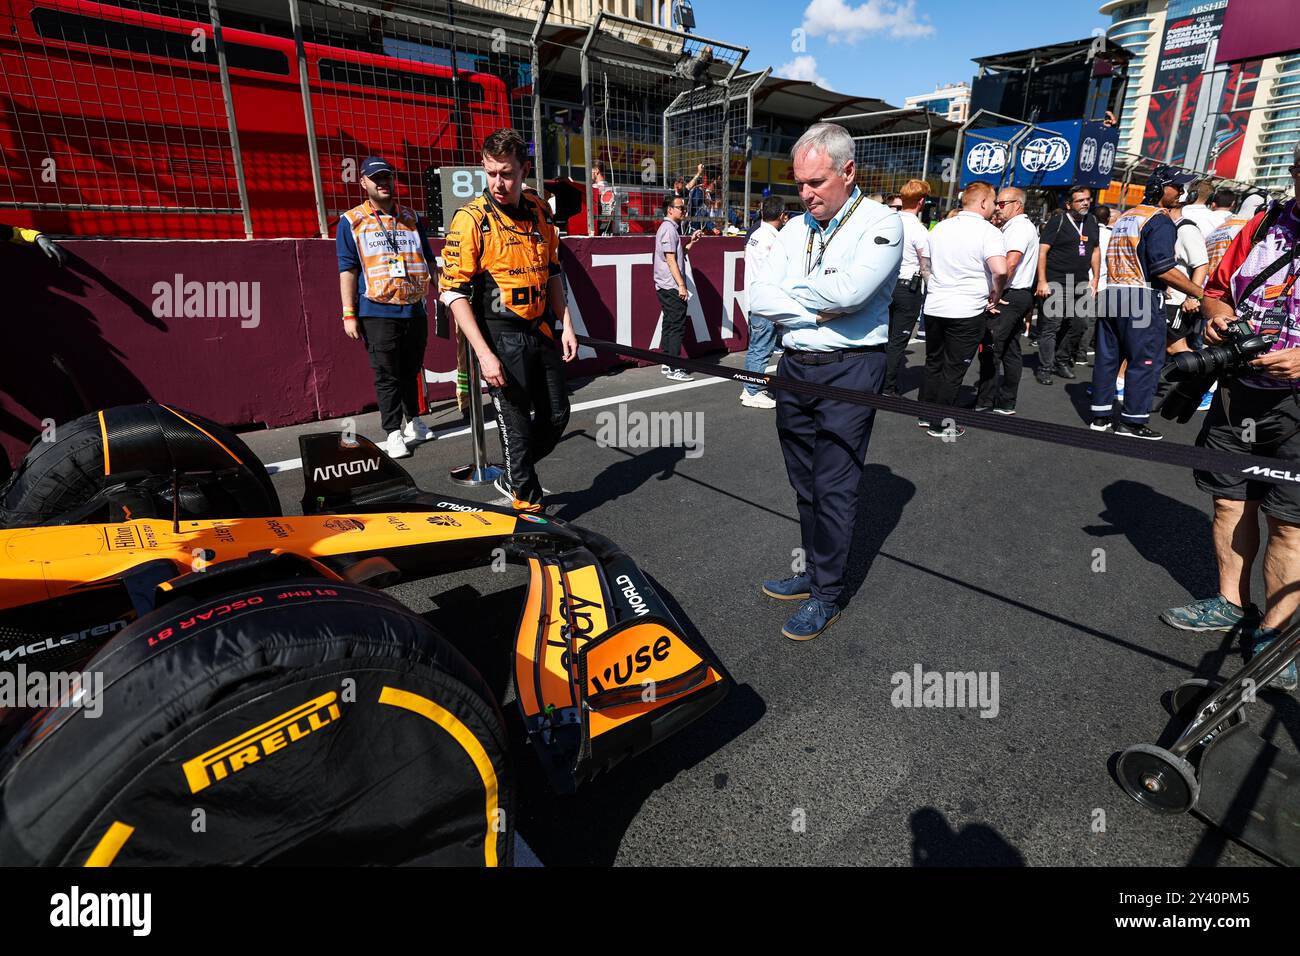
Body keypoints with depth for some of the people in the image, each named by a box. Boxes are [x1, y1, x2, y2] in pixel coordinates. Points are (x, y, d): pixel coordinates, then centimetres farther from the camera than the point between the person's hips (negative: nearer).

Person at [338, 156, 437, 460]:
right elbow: (347, 270, 0)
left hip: (415, 309, 3)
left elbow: (429, 261, 17)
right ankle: (393, 432, 7)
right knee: (387, 375, 0)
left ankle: (413, 422, 28)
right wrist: (349, 314, -6)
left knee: (411, 370, 13)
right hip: (378, 312, -3)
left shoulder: (411, 217, 14)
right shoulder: (351, 222, 4)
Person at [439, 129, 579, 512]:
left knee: (557, 416, 14)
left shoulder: (540, 210, 5)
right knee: (517, 426, 1)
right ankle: (527, 502, 21)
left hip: (543, 332, 6)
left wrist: (565, 324, 9)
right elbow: (454, 291, -14)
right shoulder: (471, 218, -12)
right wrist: (484, 353, -20)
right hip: (501, 337, -6)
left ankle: (512, 476, 36)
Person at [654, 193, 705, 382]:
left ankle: (666, 363, 18)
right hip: (672, 286, -10)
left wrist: (691, 242, 12)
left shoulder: (671, 228, 19)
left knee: (670, 324, 13)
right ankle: (673, 369, -7)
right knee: (677, 325, -9)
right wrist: (681, 285, -20)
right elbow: (670, 260, -18)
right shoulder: (669, 228, -11)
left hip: (667, 287, 10)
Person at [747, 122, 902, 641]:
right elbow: (758, 296, 1)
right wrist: (818, 311, -12)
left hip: (848, 371, -6)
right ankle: (812, 571, 29)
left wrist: (791, 291, -7)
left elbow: (848, 290, -24)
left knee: (834, 487, -2)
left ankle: (826, 595, 12)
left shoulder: (881, 223, -5)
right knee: (805, 483, 13)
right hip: (795, 367, 6)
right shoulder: (795, 228, 13)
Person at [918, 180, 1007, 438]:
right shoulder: (989, 232, -11)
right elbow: (1000, 271, -24)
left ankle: (925, 414, 25)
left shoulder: (940, 228, 8)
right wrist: (995, 297, -7)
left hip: (934, 307, 5)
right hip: (968, 311, -5)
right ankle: (940, 424, 10)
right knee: (954, 369, 4)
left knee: (933, 363, 18)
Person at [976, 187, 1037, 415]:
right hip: (1021, 295, 10)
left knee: (990, 350, -9)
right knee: (1010, 351, 10)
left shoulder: (1018, 227, -11)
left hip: (1009, 295, -10)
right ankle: (1006, 403, 15)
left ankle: (984, 404, -7)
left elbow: (1010, 263, -23)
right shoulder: (1025, 226, 22)